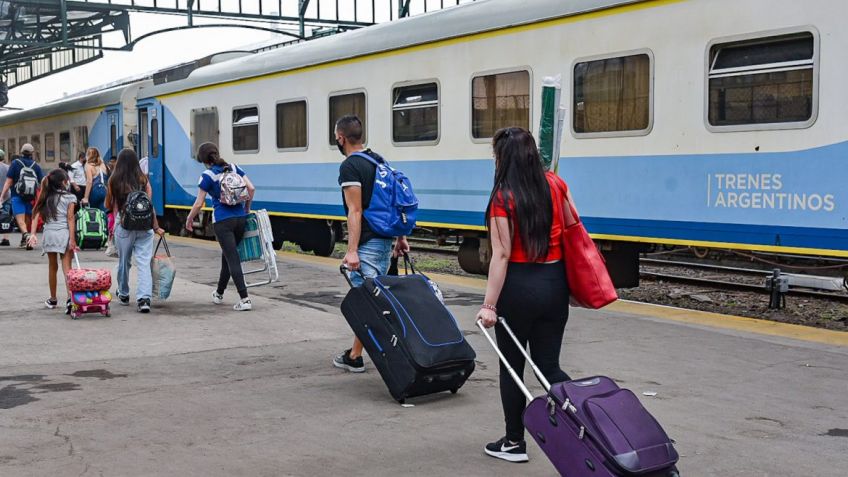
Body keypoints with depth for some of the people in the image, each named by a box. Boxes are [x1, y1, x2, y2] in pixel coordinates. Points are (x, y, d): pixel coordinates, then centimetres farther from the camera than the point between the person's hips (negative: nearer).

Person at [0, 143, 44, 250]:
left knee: (20, 220, -9)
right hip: (31, 197, 3)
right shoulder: (36, 165, 5)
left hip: (17, 196, -3)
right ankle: (24, 240, 27)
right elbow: (43, 182, 0)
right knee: (28, 218, 18)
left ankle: (26, 235, -34)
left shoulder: (15, 163, -1)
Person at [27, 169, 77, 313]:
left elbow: (37, 214, 0)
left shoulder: (46, 197, 9)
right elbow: (70, 218, -8)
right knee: (66, 267, -4)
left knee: (52, 267, 15)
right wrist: (72, 239, -9)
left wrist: (33, 234, -2)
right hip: (64, 233, -3)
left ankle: (53, 299, 25)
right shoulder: (70, 197, -1)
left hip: (49, 233, 3)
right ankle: (70, 296, -23)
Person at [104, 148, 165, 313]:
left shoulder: (114, 180, 1)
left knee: (123, 261, 17)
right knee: (144, 263, -3)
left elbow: (108, 205, 9)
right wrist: (156, 227, 6)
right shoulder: (143, 180, 2)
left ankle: (124, 295, 32)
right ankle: (144, 298, -16)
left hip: (123, 225, 0)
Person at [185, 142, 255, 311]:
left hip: (222, 220, -5)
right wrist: (247, 208, 18)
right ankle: (219, 294, 35)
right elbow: (251, 188, 4)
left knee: (232, 259, -4)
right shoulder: (234, 168, 8)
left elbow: (199, 204, -4)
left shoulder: (207, 176, -6)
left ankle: (245, 299, -13)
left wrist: (189, 219, 13)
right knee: (227, 255, 21)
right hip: (240, 218, 5)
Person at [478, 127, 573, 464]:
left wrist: (489, 305, -15)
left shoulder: (503, 197, -14)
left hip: (518, 285, -5)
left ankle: (514, 442, 19)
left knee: (512, 367, 10)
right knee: (549, 366, 13)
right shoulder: (554, 183, 2)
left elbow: (502, 254, -17)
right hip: (555, 283, 5)